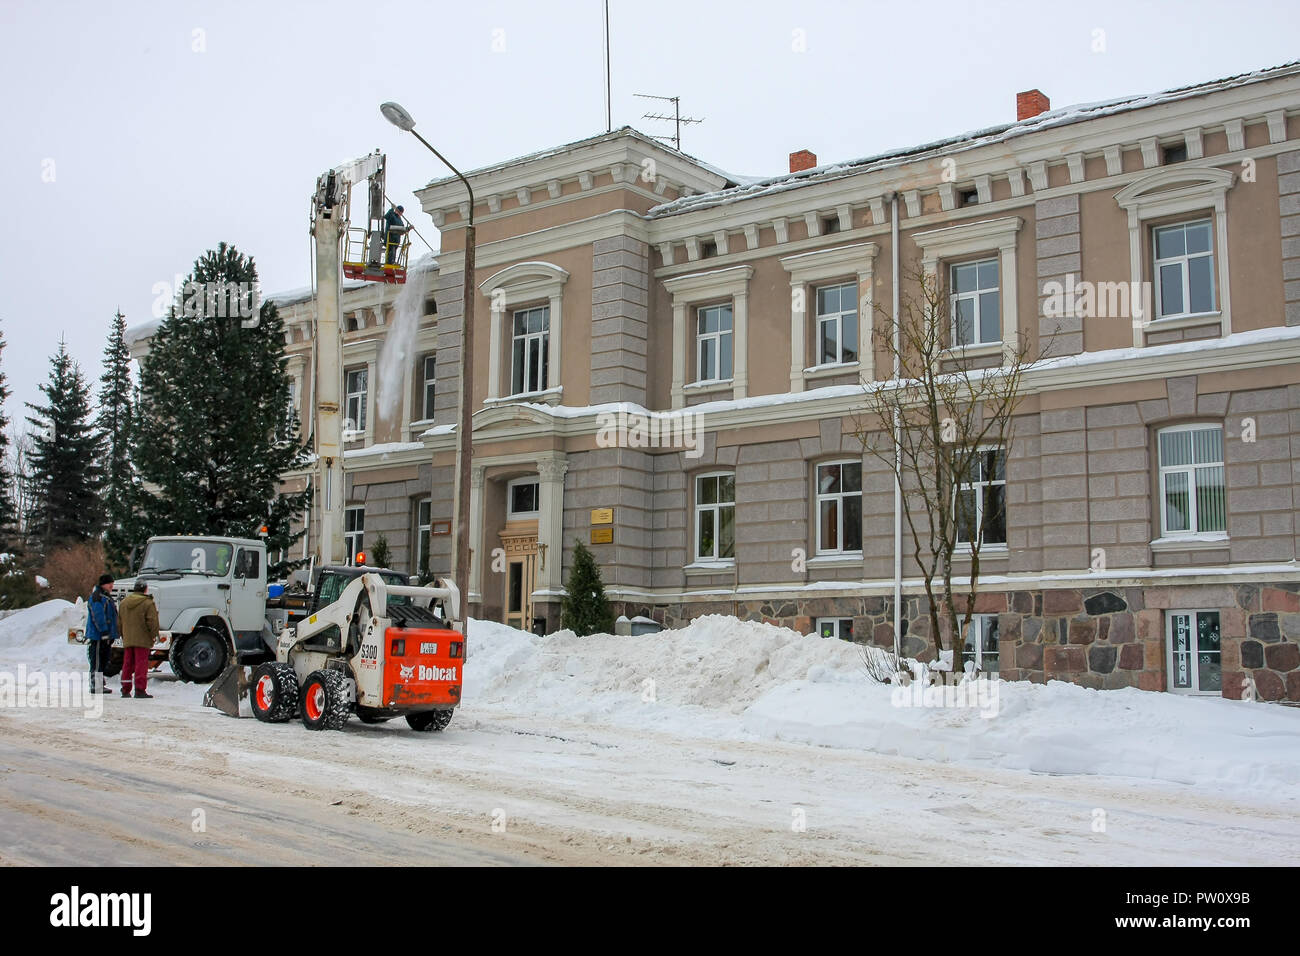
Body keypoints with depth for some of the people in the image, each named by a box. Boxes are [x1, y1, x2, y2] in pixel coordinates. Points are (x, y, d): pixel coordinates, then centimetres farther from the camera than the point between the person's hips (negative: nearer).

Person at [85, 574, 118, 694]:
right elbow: (98, 616, -21)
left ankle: (100, 684, 21)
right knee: (97, 662, -7)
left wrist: (112, 634, 26)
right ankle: (96, 686, -7)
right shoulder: (97, 597, -13)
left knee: (103, 661, 14)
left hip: (106, 636, 10)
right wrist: (104, 631, -25)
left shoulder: (107, 597, 20)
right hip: (97, 636, -10)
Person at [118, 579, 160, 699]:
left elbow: (120, 620, 16)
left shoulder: (124, 602, 11)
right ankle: (140, 690, -6)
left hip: (127, 640, 6)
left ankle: (125, 690, 15)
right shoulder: (148, 603, -10)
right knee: (141, 664, -4)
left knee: (127, 664, 12)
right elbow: (152, 621, -14)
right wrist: (154, 635, -2)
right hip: (142, 640, -6)